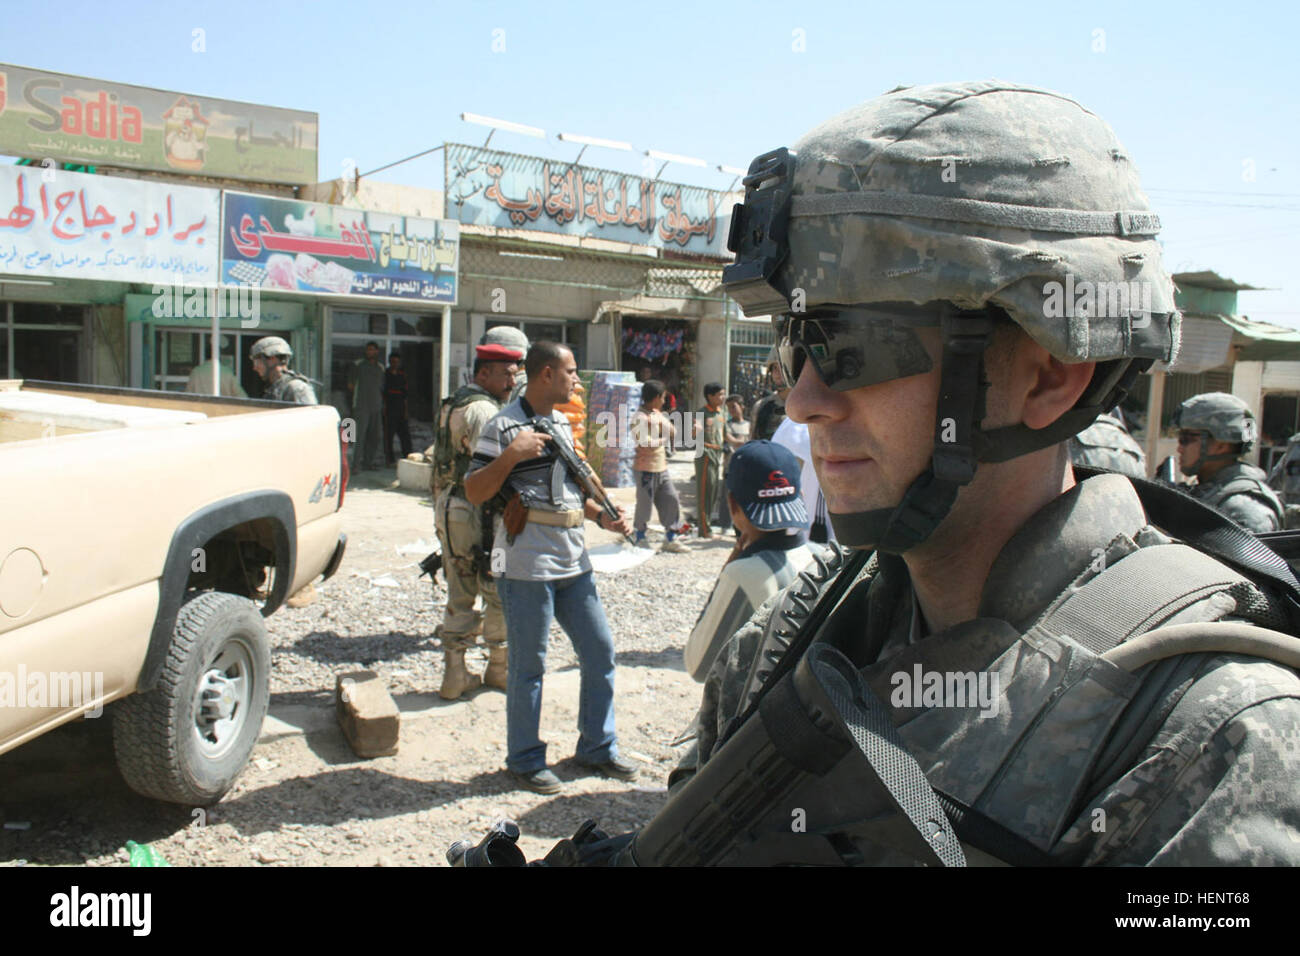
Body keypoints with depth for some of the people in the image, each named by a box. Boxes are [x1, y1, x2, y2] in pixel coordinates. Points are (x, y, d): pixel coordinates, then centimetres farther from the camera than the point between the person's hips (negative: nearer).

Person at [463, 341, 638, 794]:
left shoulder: (562, 424, 16)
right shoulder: (503, 426, -9)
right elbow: (474, 492, -12)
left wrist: (603, 516, 10)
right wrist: (511, 455, -24)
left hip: (573, 560, 8)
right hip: (526, 565, -8)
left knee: (600, 651, 11)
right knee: (528, 665, 3)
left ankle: (597, 747, 27)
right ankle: (525, 760, 19)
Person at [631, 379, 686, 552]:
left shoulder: (658, 414, 13)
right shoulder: (640, 417, -15)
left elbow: (673, 433, 16)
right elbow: (645, 442, -23)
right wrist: (663, 439, -8)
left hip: (661, 467, 9)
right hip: (646, 468, -9)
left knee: (671, 500, 8)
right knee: (644, 504, 1)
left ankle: (670, 540, 17)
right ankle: (640, 540, 16)